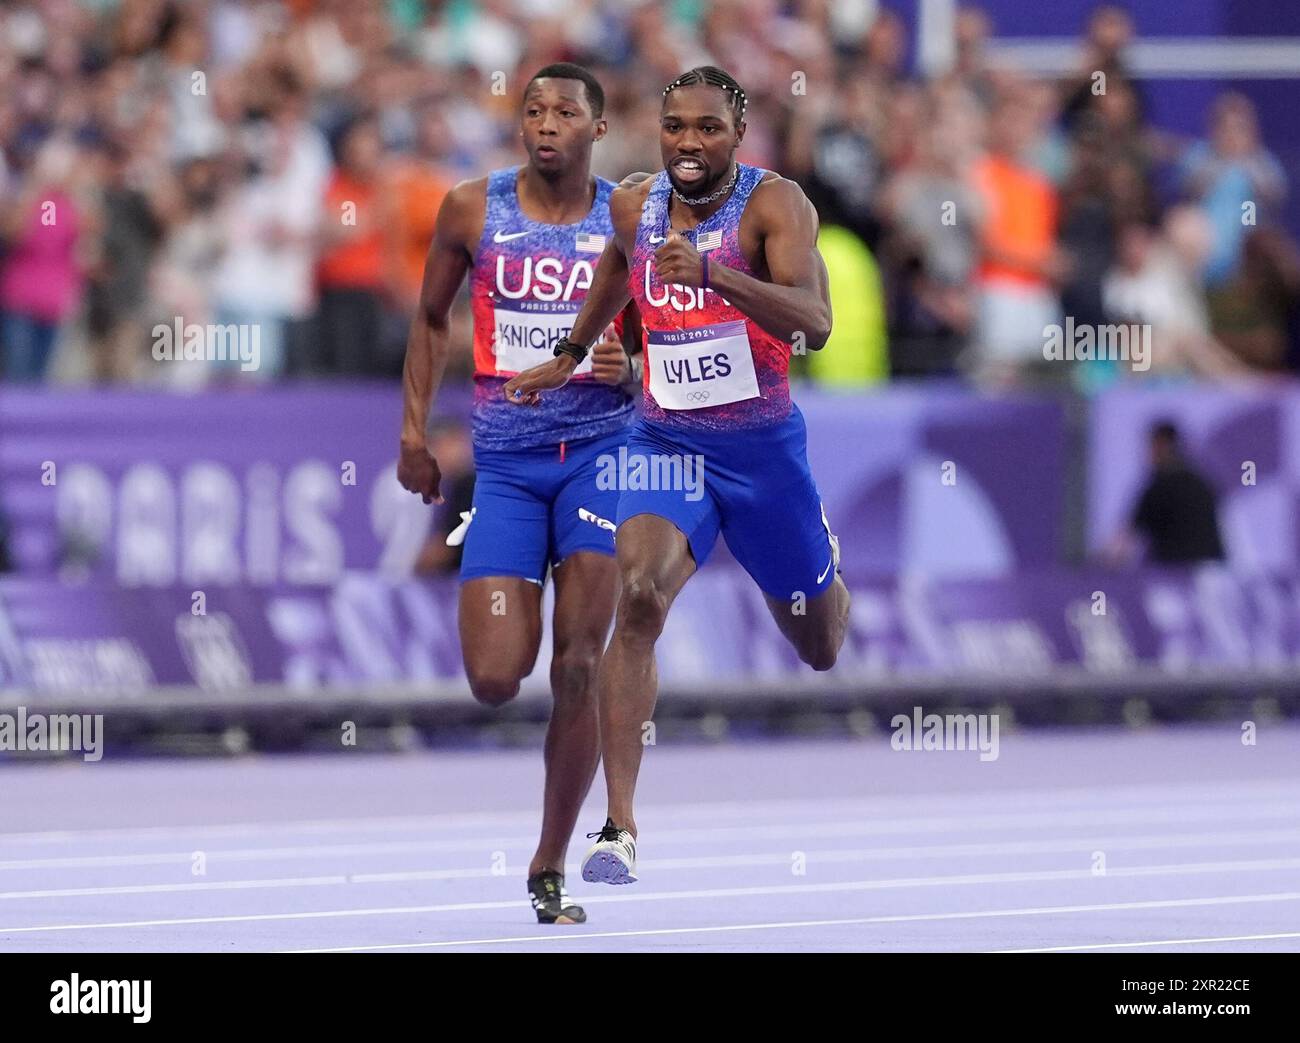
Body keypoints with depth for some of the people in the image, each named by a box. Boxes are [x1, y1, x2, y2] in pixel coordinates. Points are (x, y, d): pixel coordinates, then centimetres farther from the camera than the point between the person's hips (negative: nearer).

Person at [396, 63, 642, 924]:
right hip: (505, 460, 1)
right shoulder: (474, 210, 2)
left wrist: (630, 368, -14)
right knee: (495, 681, -8)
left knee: (578, 670, -9)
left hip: (601, 447, -1)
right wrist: (415, 432, 9)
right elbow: (432, 319, 15)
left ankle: (550, 870, 3)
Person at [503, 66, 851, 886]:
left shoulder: (774, 204, -17)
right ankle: (621, 827, -28)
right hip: (666, 443, 2)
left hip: (764, 448, -2)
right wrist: (567, 357, 23)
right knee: (639, 599, -25)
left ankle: (826, 566, 59)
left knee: (819, 647, 18)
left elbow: (815, 324, -33)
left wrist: (713, 273, -45)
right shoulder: (634, 206, -2)